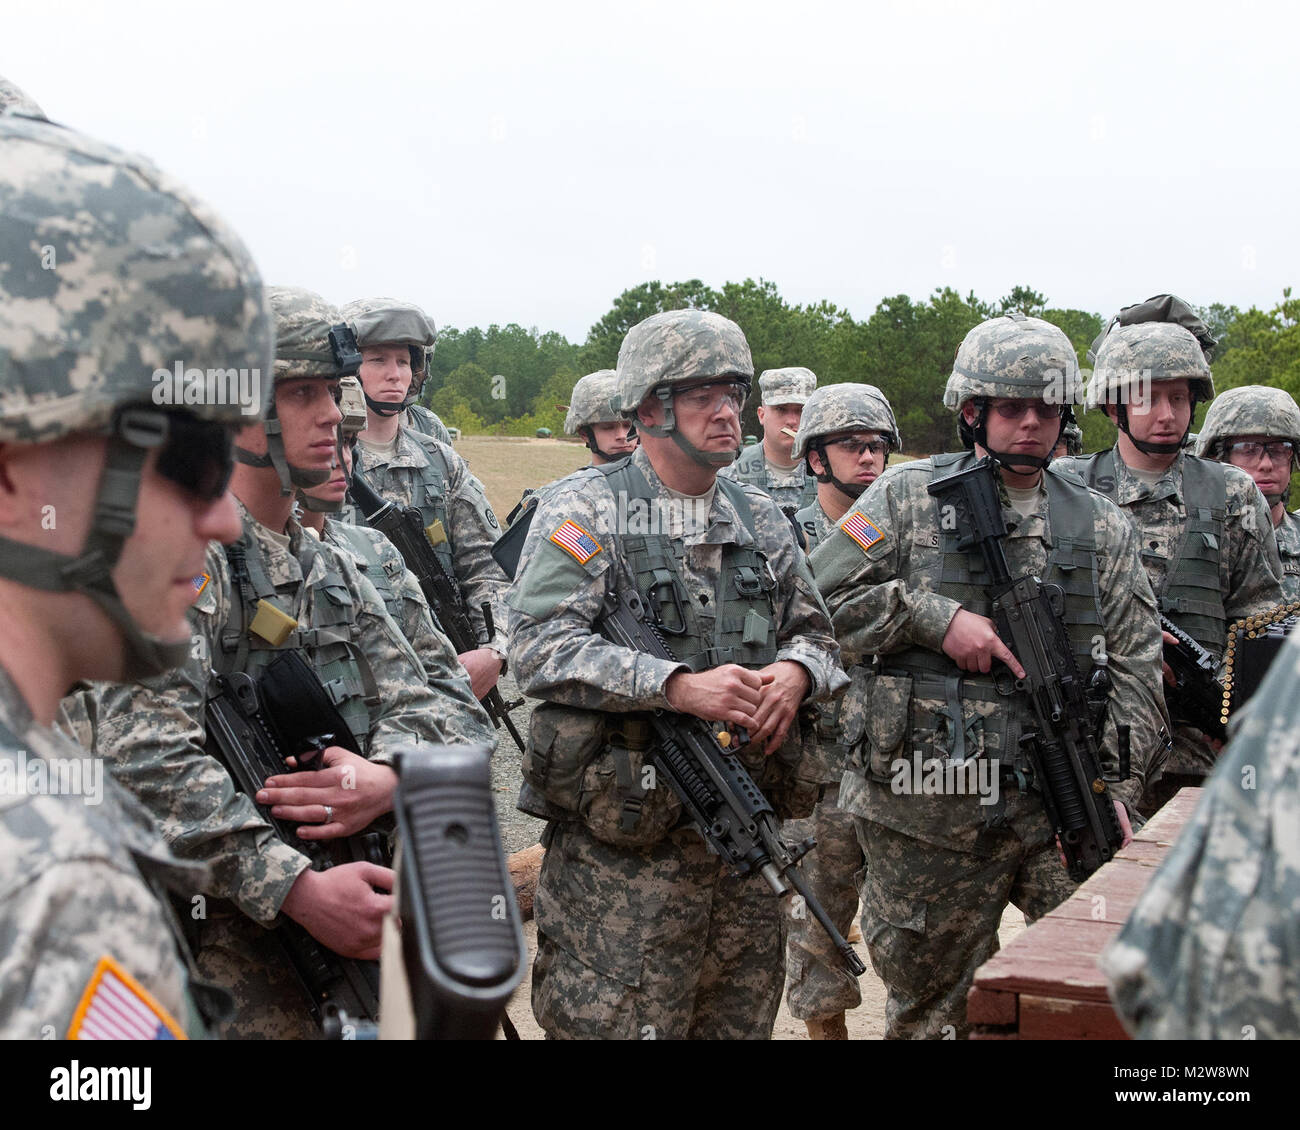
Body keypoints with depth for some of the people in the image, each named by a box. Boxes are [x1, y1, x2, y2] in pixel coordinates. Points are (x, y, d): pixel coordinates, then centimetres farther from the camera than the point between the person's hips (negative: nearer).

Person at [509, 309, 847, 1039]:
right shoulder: (587, 509, -4)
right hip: (619, 849, -6)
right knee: (620, 1020, -4)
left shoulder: (761, 519, 15)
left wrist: (796, 671, -6)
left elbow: (818, 635, 19)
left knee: (742, 1020, 14)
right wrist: (677, 685, -25)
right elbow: (541, 646, -16)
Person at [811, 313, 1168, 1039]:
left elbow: (1136, 666, 8)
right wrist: (937, 618, -12)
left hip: (1054, 807, 2)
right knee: (933, 1011, 8)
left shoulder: (1102, 527, 10)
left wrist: (1117, 784, -3)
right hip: (924, 817, -2)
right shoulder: (907, 499, 2)